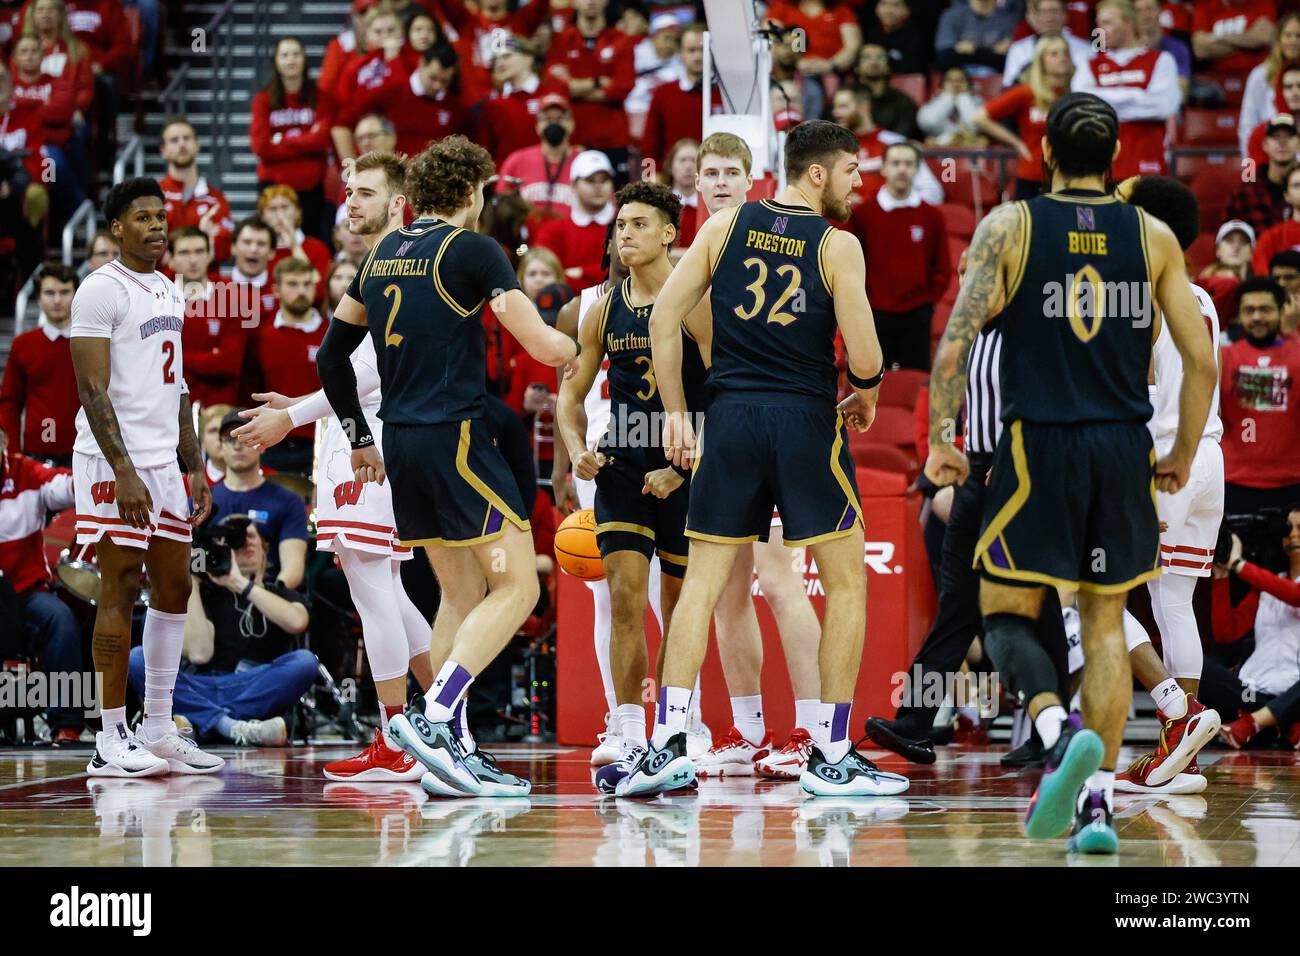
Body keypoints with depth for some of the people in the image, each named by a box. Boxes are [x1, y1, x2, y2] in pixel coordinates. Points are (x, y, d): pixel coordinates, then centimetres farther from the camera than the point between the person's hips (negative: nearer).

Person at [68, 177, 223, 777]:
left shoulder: (170, 293, 16)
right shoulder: (100, 291, -11)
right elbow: (93, 390, -16)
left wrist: (195, 467, 16)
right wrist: (124, 472, -22)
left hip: (164, 462, 9)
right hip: (116, 463, -9)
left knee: (174, 589, 9)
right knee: (120, 593, -7)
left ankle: (158, 732, 16)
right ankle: (110, 741, -4)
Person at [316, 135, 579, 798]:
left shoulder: (382, 254, 15)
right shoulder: (472, 250, -7)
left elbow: (332, 354, 20)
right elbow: (542, 345, -12)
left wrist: (359, 438, 29)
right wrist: (573, 349, 11)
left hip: (401, 443, 8)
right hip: (454, 437, -8)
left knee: (462, 593, 14)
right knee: (516, 587, -7)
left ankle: (451, 748, 9)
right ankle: (432, 716, -20)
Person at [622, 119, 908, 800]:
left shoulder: (726, 225, 6)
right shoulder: (837, 246, -4)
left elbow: (664, 320, 4)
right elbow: (864, 358, -10)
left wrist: (675, 413, 11)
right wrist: (866, 396, 13)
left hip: (731, 416, 4)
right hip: (806, 420, -4)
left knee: (702, 583, 9)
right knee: (846, 584, 8)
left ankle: (667, 746, 2)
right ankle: (830, 757, 7)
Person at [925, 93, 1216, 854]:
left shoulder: (1009, 227, -1)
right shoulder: (1153, 237, 4)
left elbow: (956, 344, -9)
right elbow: (1201, 360, 2)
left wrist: (940, 440, 1)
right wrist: (1184, 457, 14)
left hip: (1038, 446, -2)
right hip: (1123, 449, 2)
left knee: (1007, 613, 7)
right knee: (1105, 622, 11)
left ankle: (1061, 730, -22)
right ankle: (1099, 800, 5)